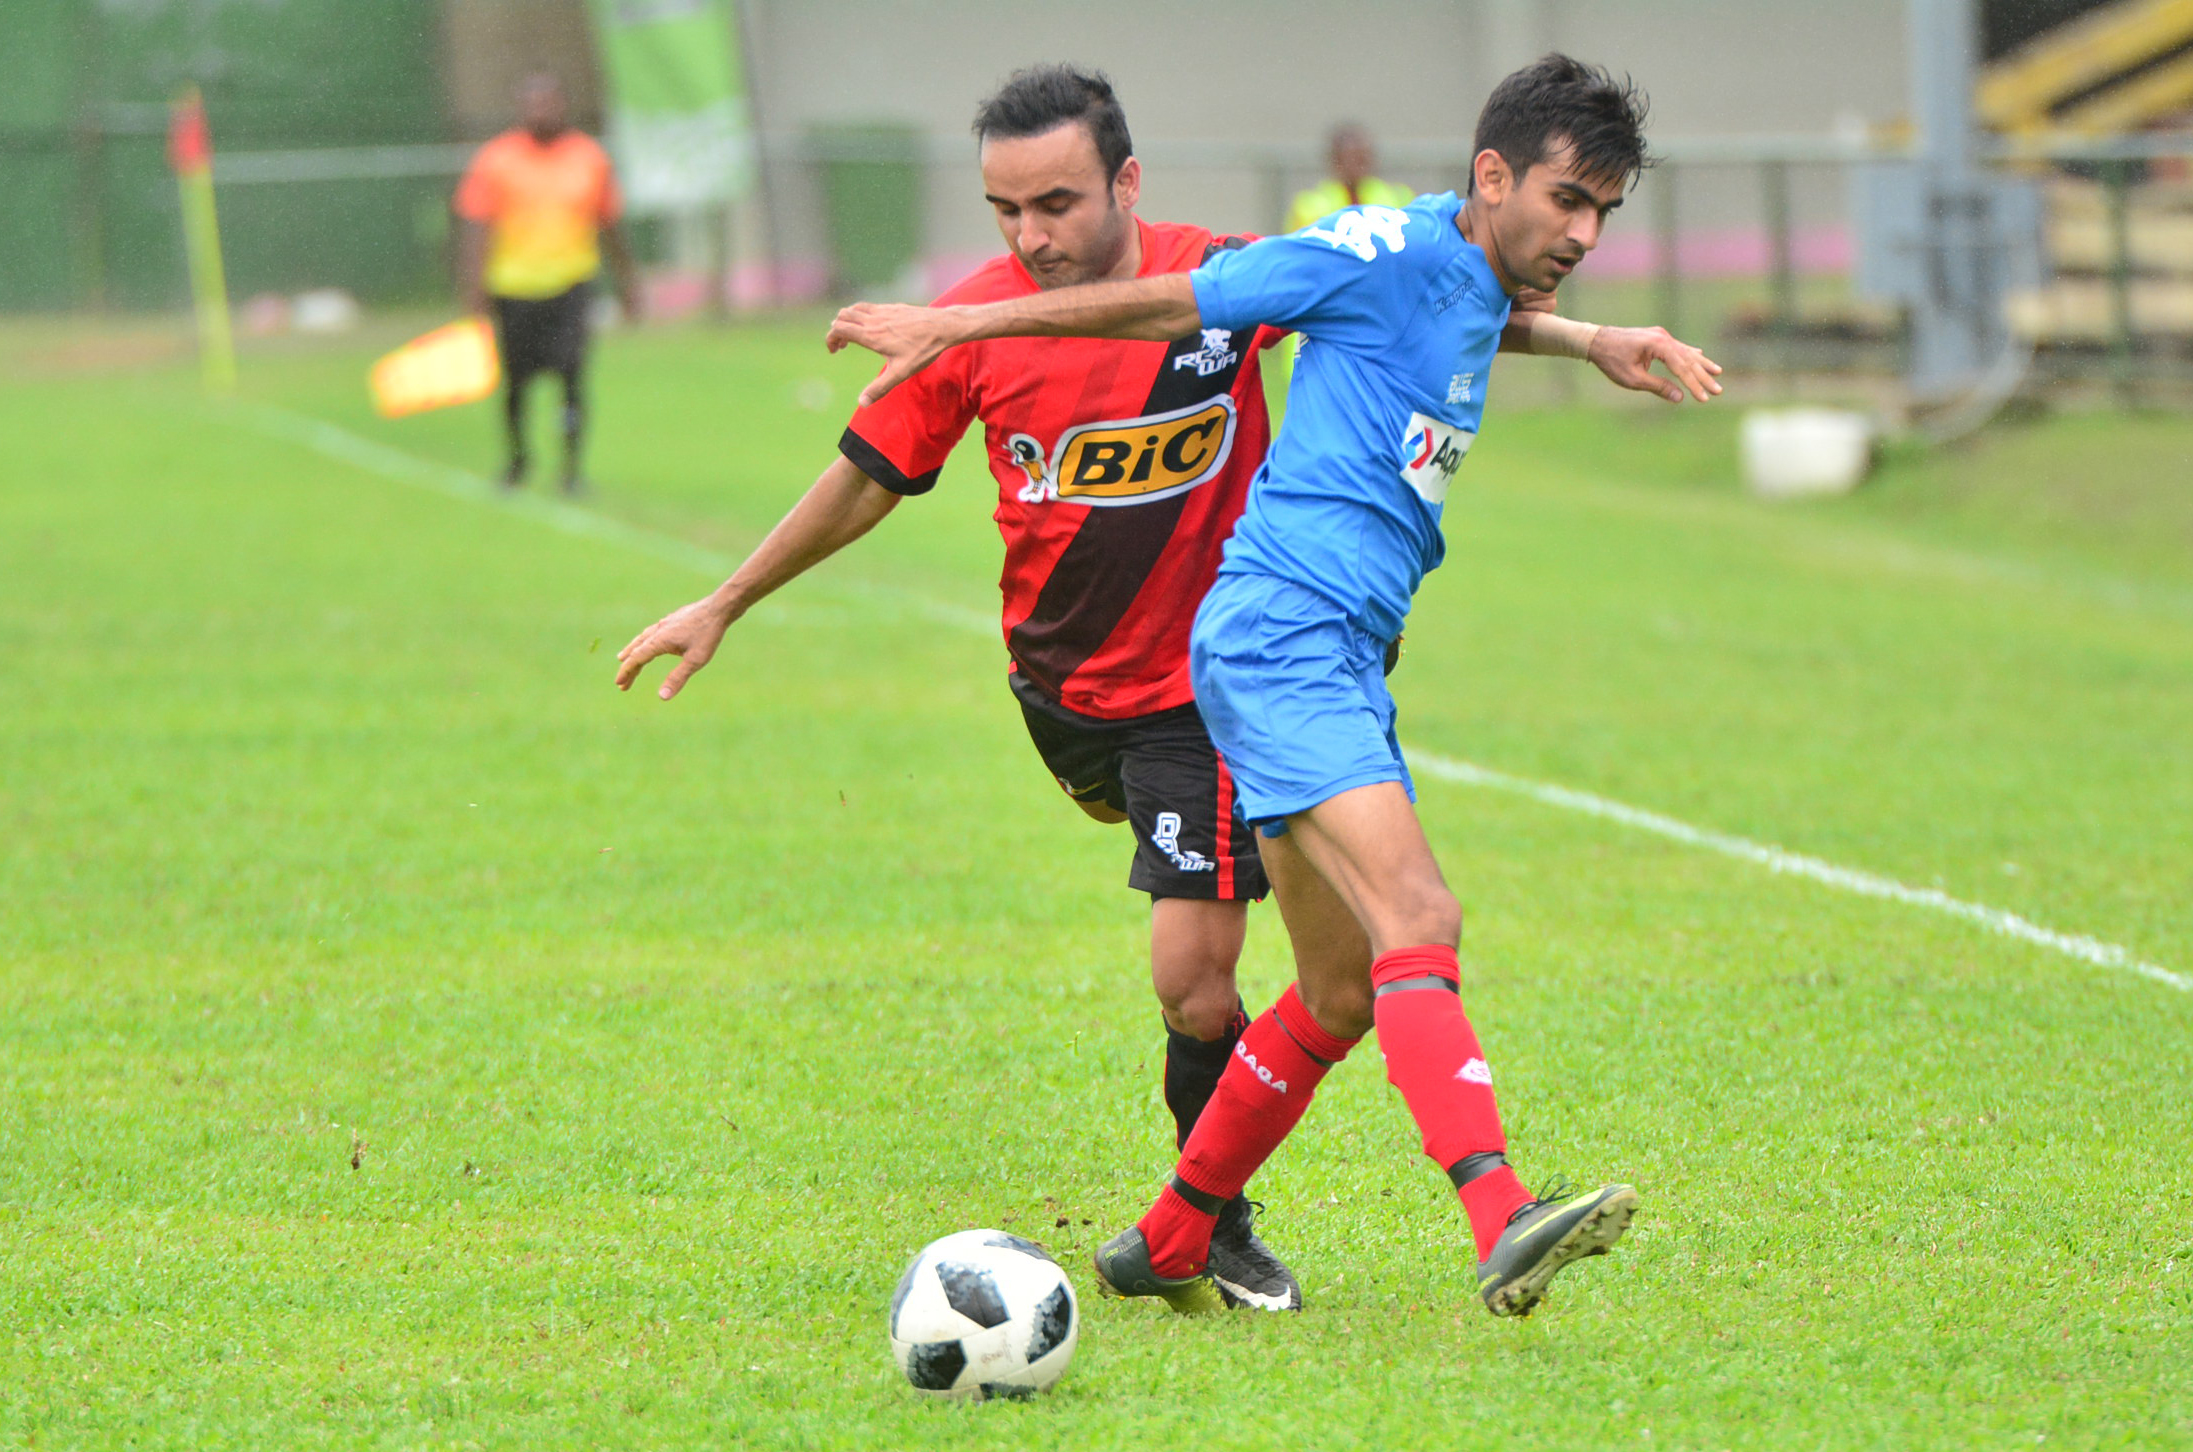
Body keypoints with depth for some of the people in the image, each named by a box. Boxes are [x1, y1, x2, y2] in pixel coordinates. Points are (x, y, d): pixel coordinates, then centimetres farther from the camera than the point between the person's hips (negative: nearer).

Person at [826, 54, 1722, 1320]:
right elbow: (1173, 303, -2)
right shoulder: (1389, 250, -9)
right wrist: (955, 326, 3)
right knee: (1420, 925, -25)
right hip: (1280, 633, -10)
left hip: (1346, 664, 10)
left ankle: (1168, 1247, 26)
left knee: (1346, 995, 13)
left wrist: (1589, 342, 29)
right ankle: (1505, 1223, -39)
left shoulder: (1478, 278, 16)